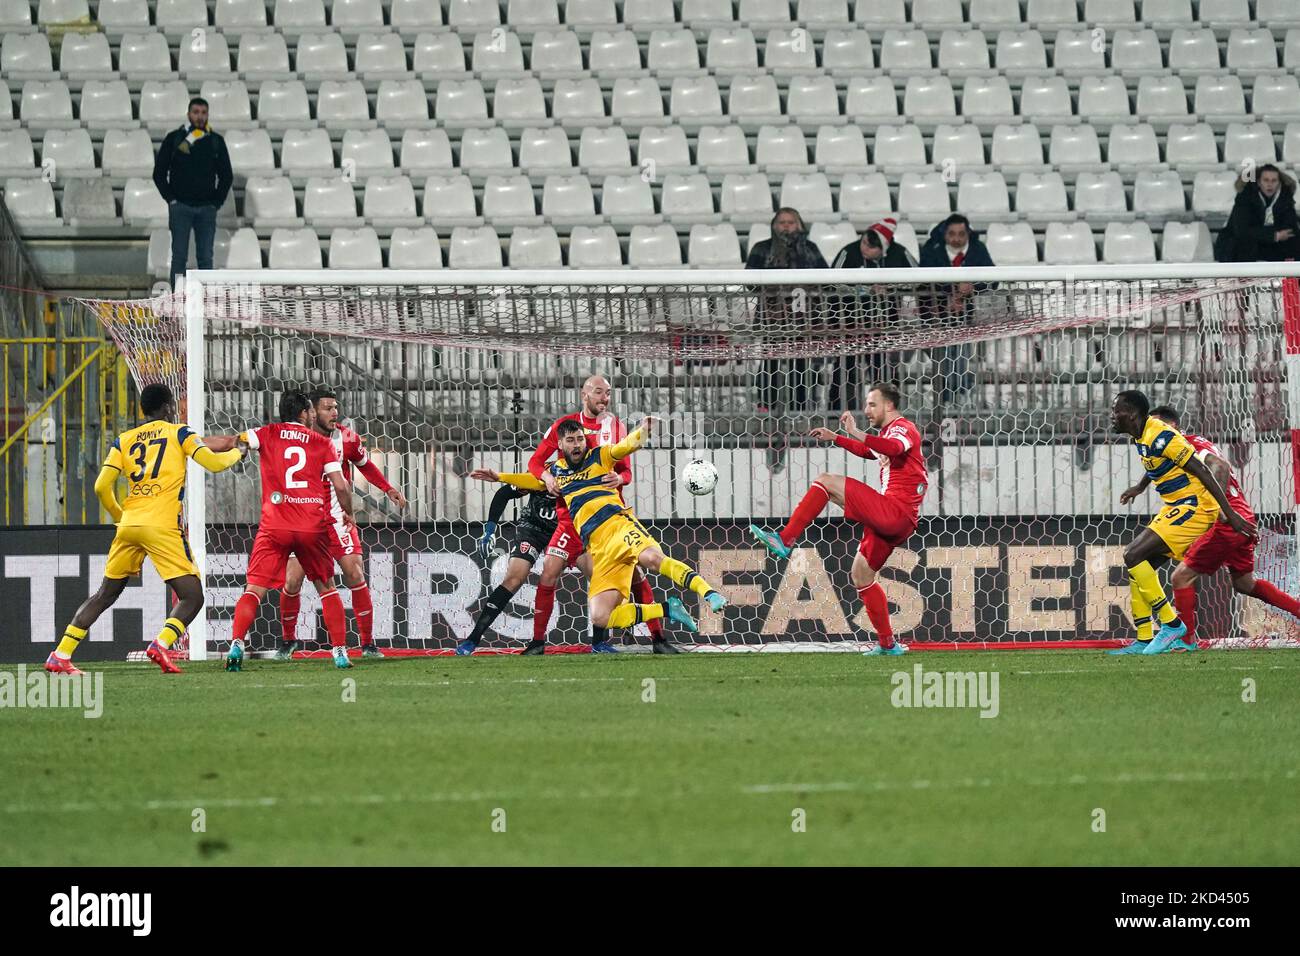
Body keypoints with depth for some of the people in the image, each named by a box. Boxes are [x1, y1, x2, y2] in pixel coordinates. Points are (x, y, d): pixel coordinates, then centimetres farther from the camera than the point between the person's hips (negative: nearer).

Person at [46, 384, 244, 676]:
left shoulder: (123, 440, 15)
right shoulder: (179, 433, 6)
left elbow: (102, 487, 6)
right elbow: (213, 463, -3)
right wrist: (236, 453, 18)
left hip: (128, 525, 5)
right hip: (163, 527, -5)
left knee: (105, 594, 17)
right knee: (192, 597, -1)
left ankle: (60, 656, 12)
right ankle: (162, 643, -27)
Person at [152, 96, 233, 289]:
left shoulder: (216, 141, 7)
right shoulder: (174, 139, 1)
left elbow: (226, 175, 14)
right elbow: (159, 173, 4)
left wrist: (217, 202, 5)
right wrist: (171, 199, -2)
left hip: (207, 208, 2)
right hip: (181, 207, -2)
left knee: (205, 257, 2)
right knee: (179, 256, -4)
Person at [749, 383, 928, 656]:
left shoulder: (903, 427, -5)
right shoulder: (889, 432, 26)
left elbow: (894, 448, -31)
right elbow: (867, 451, 49)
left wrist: (856, 433, -39)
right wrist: (835, 438, 43)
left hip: (895, 511, -10)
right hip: (891, 520, 10)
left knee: (825, 482, -13)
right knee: (861, 574, 15)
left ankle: (785, 541, -18)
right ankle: (888, 644, 17)